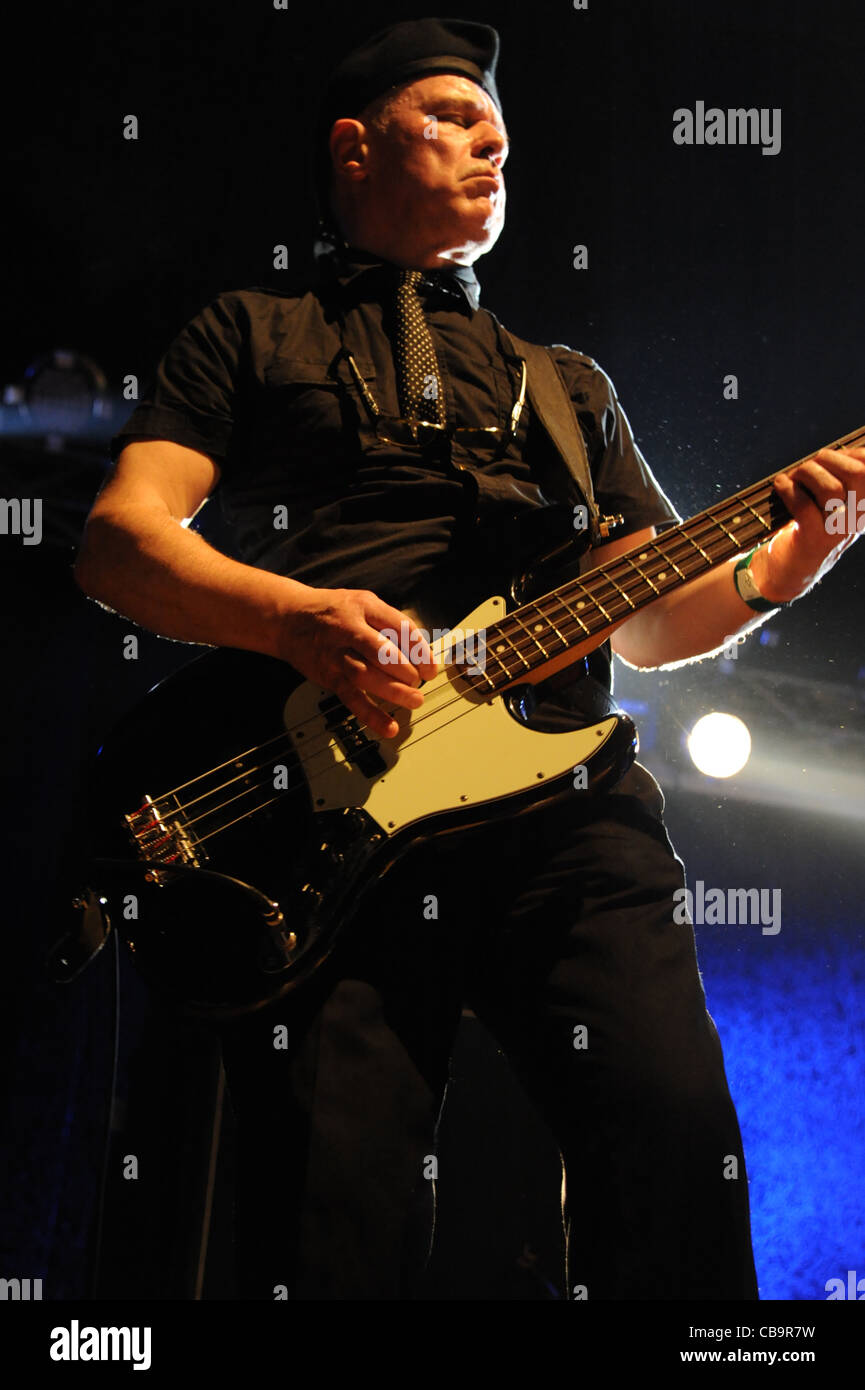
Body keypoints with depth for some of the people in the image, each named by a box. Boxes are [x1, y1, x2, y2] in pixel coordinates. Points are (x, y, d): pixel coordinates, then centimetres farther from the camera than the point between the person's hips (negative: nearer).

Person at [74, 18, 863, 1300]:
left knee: (675, 1132, -18)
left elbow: (646, 620, 27)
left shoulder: (564, 381, 32)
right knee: (338, 1212, -15)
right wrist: (300, 618, -12)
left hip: (558, 785, 3)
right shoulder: (249, 334, 22)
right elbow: (119, 538, 8)